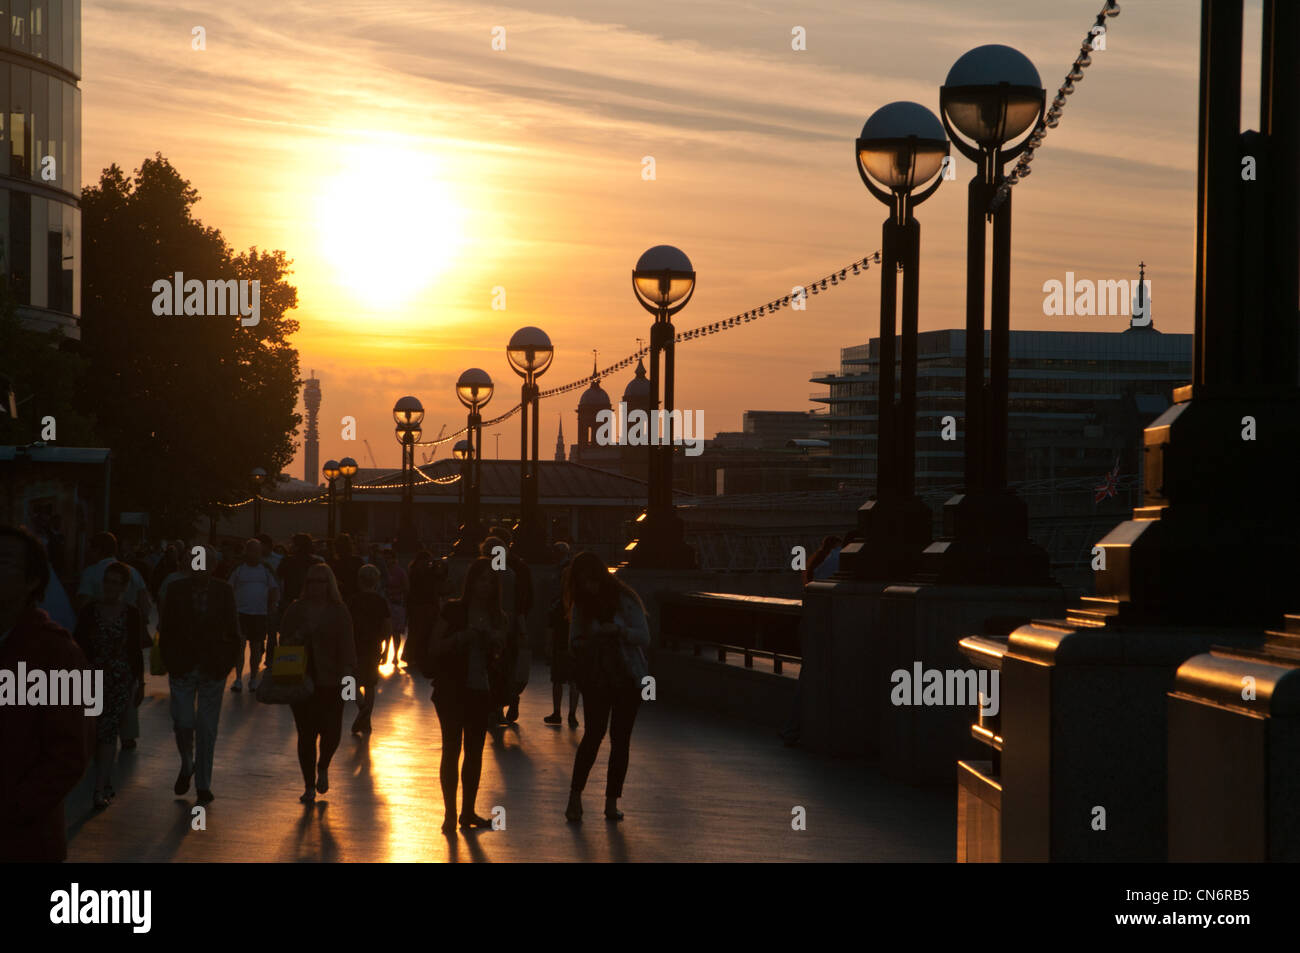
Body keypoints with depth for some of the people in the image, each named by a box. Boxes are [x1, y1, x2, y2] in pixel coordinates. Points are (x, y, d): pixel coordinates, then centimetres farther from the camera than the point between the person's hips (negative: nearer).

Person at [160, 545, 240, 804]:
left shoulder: (223, 591, 0)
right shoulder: (175, 589, -1)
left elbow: (232, 630, 4)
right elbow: (165, 629, 3)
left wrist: (228, 661, -4)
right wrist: (170, 662, -4)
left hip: (213, 669, 0)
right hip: (182, 667, 0)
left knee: (207, 729, 4)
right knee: (183, 723, -5)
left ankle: (203, 785, 13)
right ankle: (187, 765, 24)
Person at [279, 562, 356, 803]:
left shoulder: (339, 613, 3)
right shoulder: (295, 611, 8)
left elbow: (347, 646, -1)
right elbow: (284, 642, 12)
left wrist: (348, 671, -14)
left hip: (330, 683, -1)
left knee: (331, 732, -7)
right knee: (306, 734, 1)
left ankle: (323, 767, 26)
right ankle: (309, 786, 14)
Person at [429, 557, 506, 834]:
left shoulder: (497, 618, 7)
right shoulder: (453, 611, -4)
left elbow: (498, 660, 10)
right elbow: (435, 648, -7)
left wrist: (495, 643, -11)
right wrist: (462, 637, -20)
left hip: (481, 692, 4)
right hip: (452, 691, -4)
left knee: (475, 752, 9)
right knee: (452, 749, -4)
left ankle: (468, 811, 18)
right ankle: (450, 814, 0)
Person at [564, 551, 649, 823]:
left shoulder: (625, 600, -6)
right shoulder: (581, 604, 2)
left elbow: (643, 637, -9)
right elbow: (574, 640, 6)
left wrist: (618, 630, -26)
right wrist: (583, 644, -17)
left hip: (628, 678, -1)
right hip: (597, 679, 1)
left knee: (620, 738, 0)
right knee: (593, 734, -11)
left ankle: (612, 801, 6)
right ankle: (575, 796, -4)